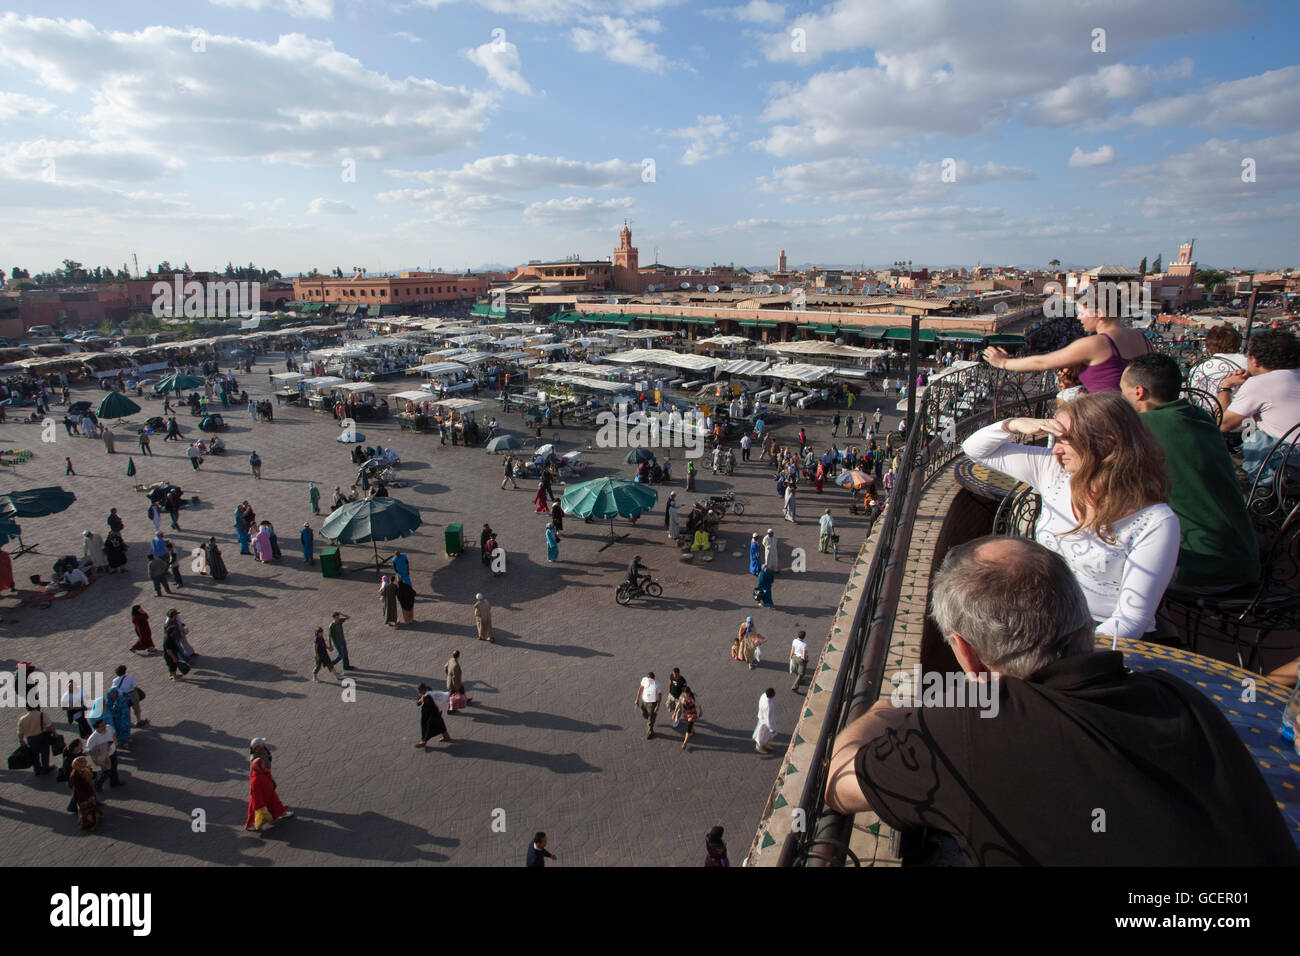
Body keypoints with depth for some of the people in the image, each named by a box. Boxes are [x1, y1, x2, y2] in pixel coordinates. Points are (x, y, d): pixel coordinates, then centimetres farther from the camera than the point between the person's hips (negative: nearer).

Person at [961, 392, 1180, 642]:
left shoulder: (1156, 523, -14)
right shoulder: (1054, 470, 0)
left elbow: (1131, 621, -14)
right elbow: (976, 449, 10)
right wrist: (1015, 424, -9)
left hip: (1102, 637, -4)